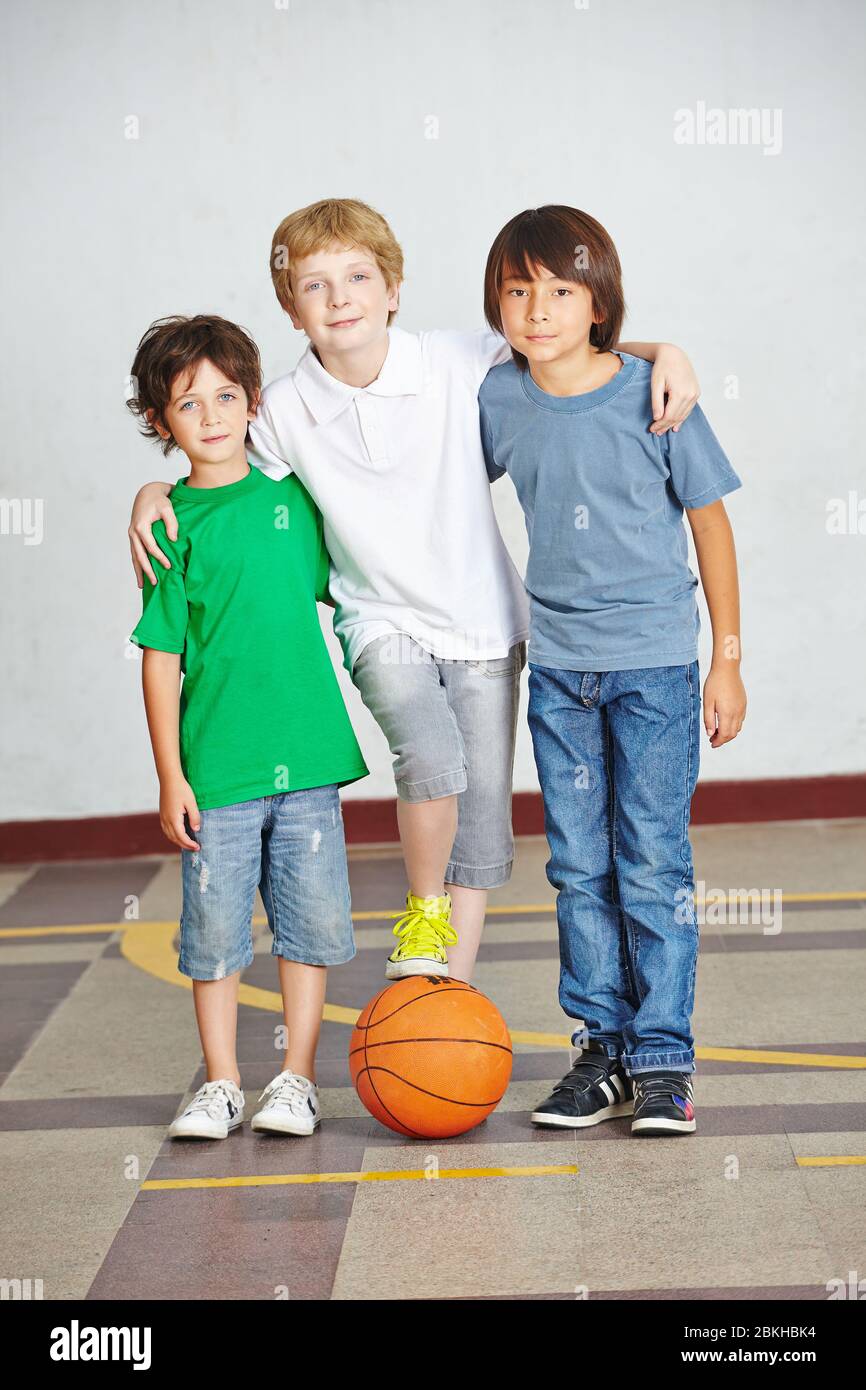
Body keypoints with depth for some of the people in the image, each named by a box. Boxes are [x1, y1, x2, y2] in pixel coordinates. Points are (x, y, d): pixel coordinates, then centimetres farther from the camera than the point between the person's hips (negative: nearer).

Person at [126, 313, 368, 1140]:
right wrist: (169, 776, -7)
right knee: (214, 928, 4)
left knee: (312, 919, 6)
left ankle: (296, 1077, 19)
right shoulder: (172, 523, -3)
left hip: (307, 757, 3)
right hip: (215, 766, -3)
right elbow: (161, 656, -4)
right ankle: (220, 1083, 18)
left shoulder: (290, 499, 6)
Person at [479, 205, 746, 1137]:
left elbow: (710, 522, -2)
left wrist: (727, 660, -2)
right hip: (556, 666, 3)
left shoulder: (651, 395, -9)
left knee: (653, 863, -3)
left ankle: (662, 1057, 6)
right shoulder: (497, 400, 0)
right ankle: (602, 1047, 17)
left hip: (654, 659, -3)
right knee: (579, 867, 8)